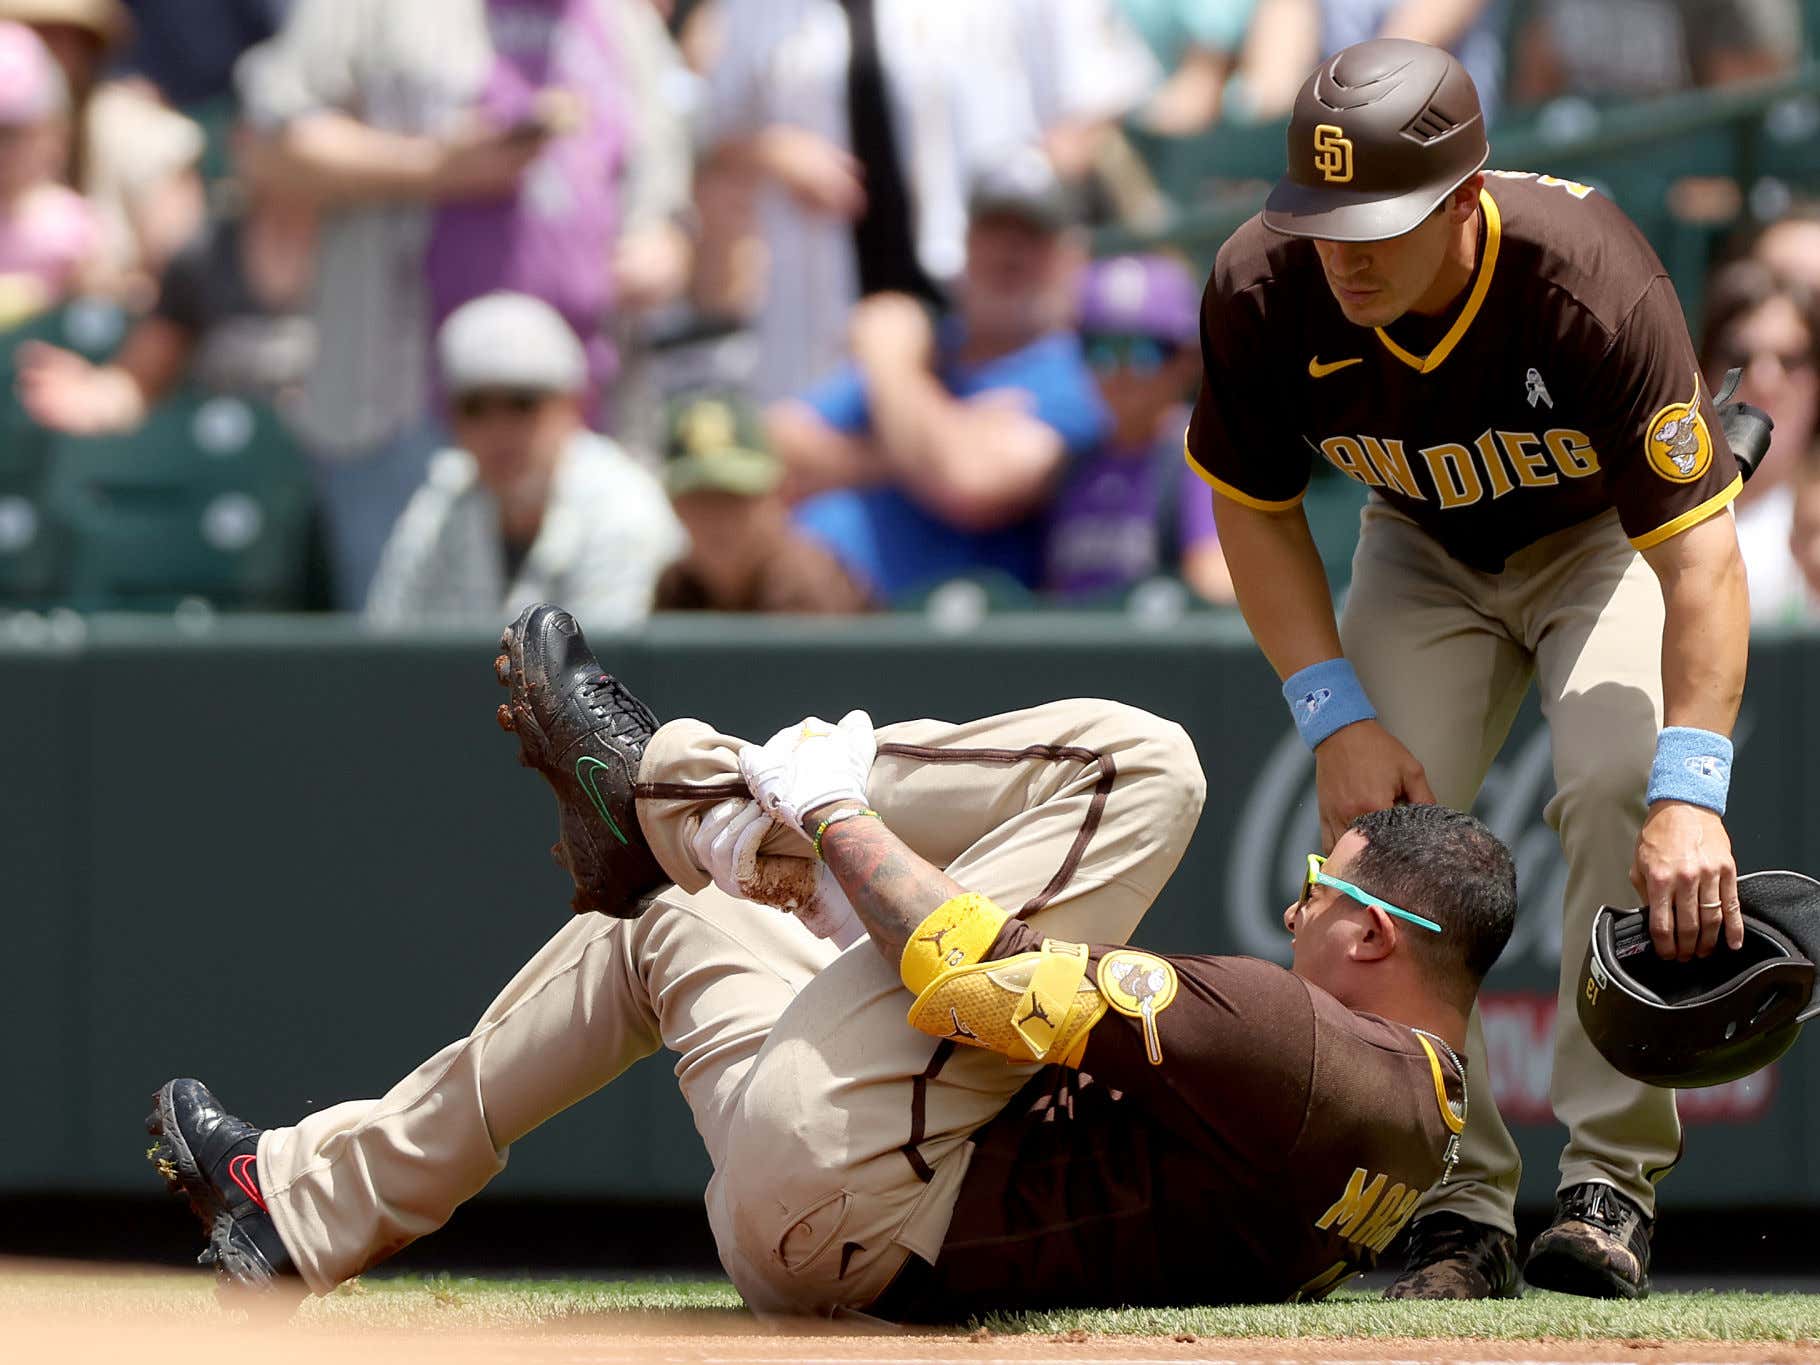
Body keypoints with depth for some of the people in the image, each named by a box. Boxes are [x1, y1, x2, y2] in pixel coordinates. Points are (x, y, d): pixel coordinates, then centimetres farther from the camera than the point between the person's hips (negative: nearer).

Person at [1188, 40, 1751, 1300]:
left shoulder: (1592, 284, -40)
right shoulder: (1264, 291, -29)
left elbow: (1701, 550, -41)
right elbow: (1254, 511, -10)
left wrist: (1690, 791, -53)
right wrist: (1336, 717, -22)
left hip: (1608, 535, -3)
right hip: (1425, 555, 3)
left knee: (1620, 779, -28)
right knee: (1376, 818, -15)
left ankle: (1613, 1173, -18)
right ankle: (1459, 1205, -7)